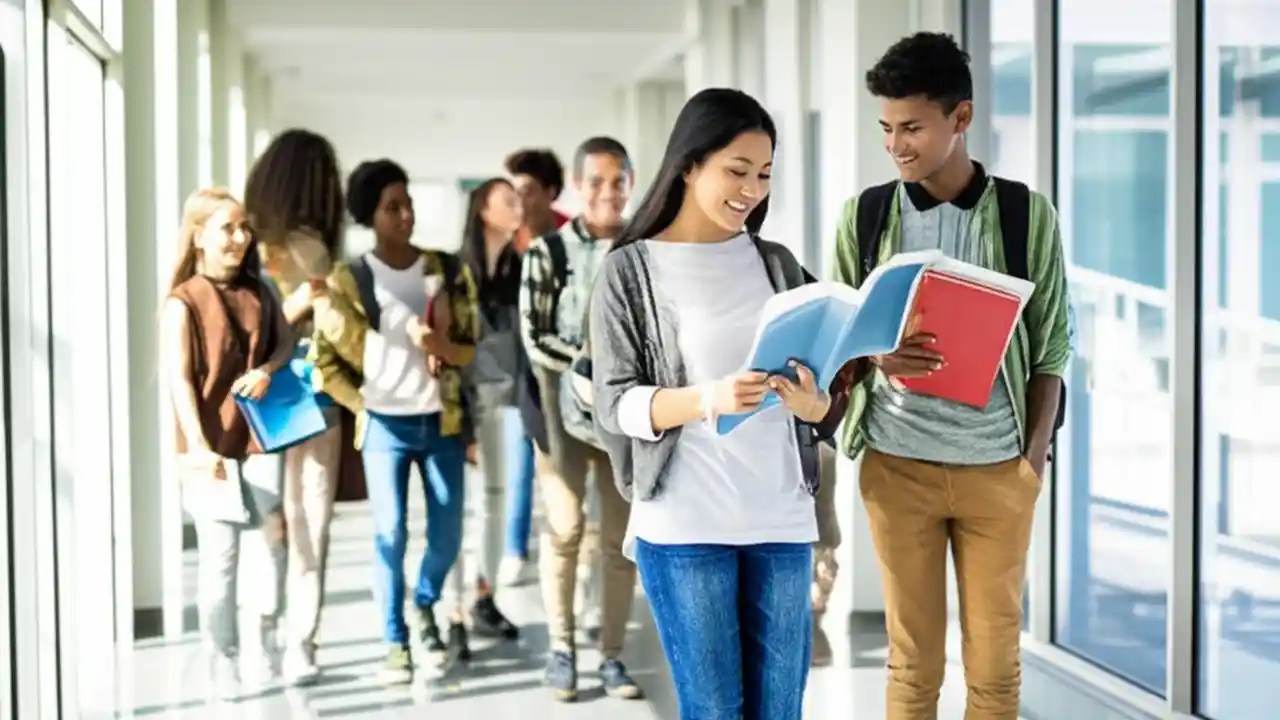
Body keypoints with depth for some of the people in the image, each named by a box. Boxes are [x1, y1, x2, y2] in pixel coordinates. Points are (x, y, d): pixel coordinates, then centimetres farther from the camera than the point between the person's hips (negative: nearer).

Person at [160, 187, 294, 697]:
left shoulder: (259, 294, 7)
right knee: (220, 556, 0)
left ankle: (262, 646, 19)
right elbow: (178, 380, -14)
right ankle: (222, 659, 12)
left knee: (271, 544, 4)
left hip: (261, 440, 4)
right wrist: (198, 447, -24)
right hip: (212, 447, -4)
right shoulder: (182, 304, -8)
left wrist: (268, 371, -8)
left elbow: (286, 343, 16)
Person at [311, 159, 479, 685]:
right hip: (384, 426, -2)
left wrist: (442, 346, -15)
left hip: (441, 421, 2)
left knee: (447, 534, 5)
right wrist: (360, 405, -5)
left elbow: (476, 346, 4)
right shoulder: (347, 281, -2)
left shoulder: (448, 271, 4)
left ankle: (425, 603, 34)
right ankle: (395, 642, 10)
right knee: (389, 535, -3)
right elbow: (323, 359, 1)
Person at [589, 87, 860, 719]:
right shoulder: (631, 271, -1)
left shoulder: (776, 264, 11)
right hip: (682, 524, -4)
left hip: (781, 518, 4)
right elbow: (614, 405, -6)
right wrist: (707, 400, -23)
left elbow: (823, 395, 13)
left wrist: (815, 405, -12)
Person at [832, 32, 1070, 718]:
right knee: (912, 659, 7)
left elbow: (1051, 344, 4)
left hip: (998, 466, 0)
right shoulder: (866, 216, 1)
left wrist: (1036, 450, -5)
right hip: (898, 463, 0)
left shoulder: (1029, 215, 0)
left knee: (995, 659, 8)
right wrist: (875, 354, -16)